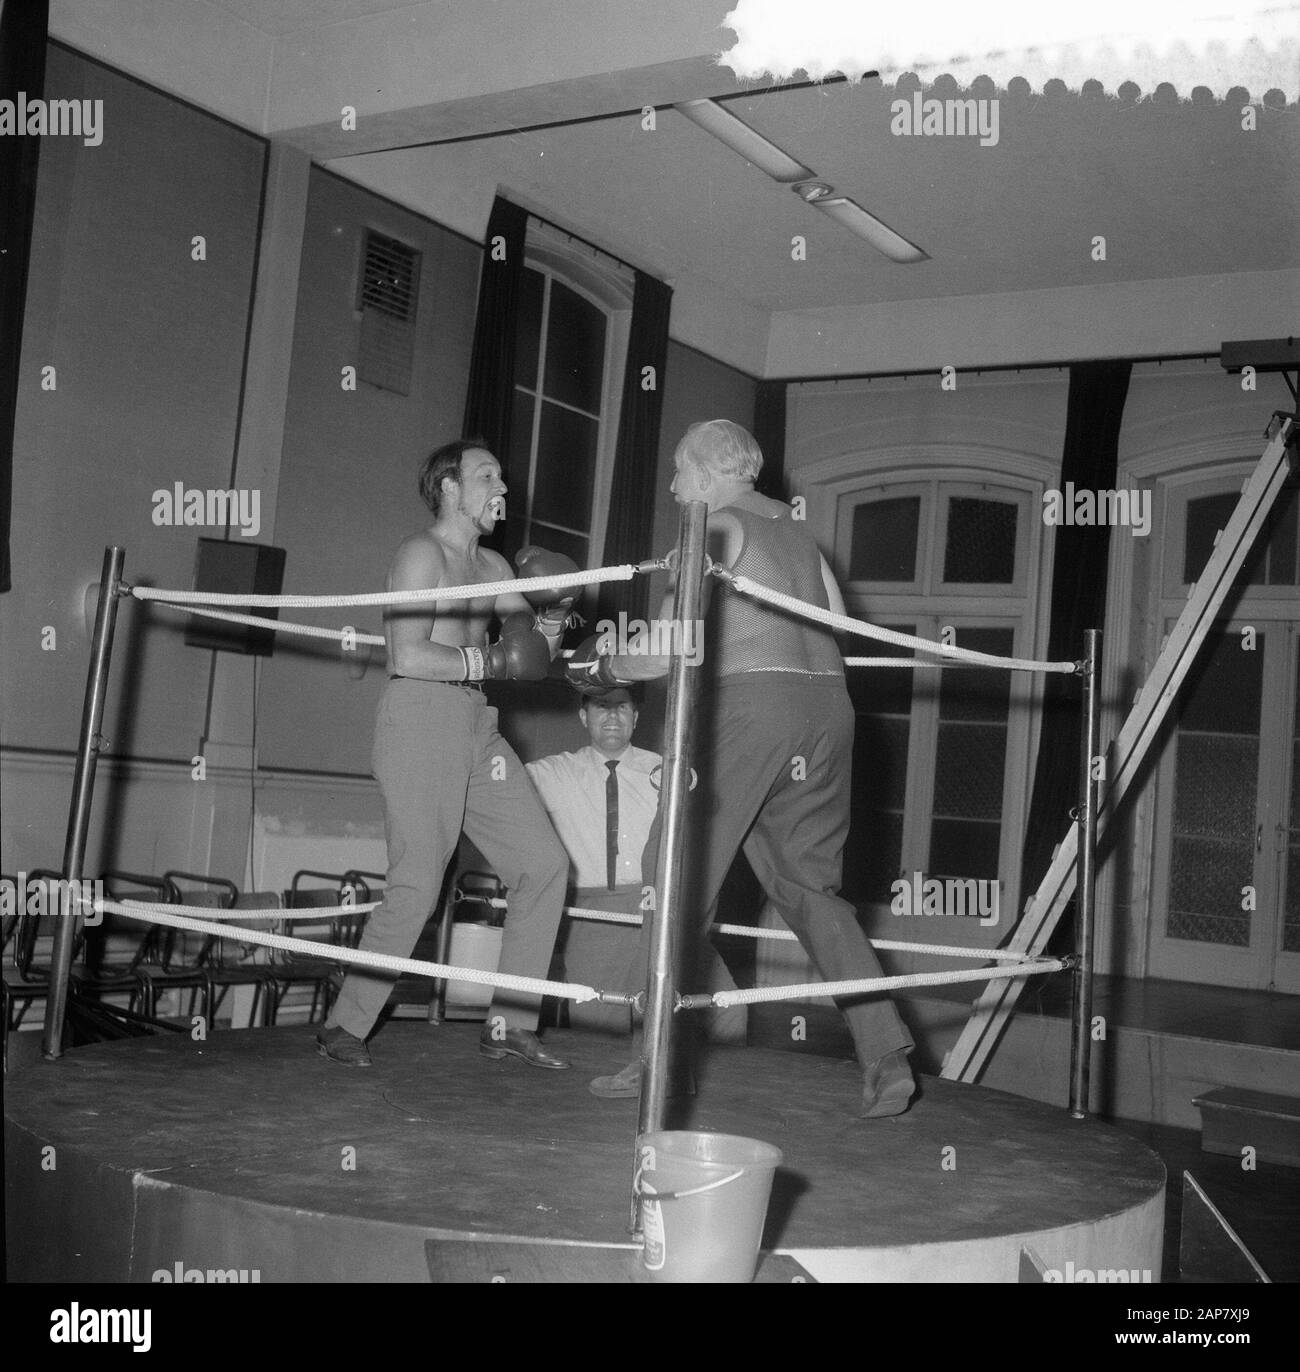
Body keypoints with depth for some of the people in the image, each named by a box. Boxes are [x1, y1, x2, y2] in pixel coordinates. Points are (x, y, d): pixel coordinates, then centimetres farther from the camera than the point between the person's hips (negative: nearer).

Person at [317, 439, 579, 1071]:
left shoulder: (492, 567, 20)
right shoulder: (422, 552, -6)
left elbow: (537, 655, 20)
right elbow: (408, 658, -18)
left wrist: (555, 611, 2)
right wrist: (491, 662, -11)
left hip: (476, 726, 9)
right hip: (420, 717, -8)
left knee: (544, 864, 2)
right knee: (417, 887, -13)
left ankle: (509, 1025, 9)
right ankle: (344, 1026, 2)